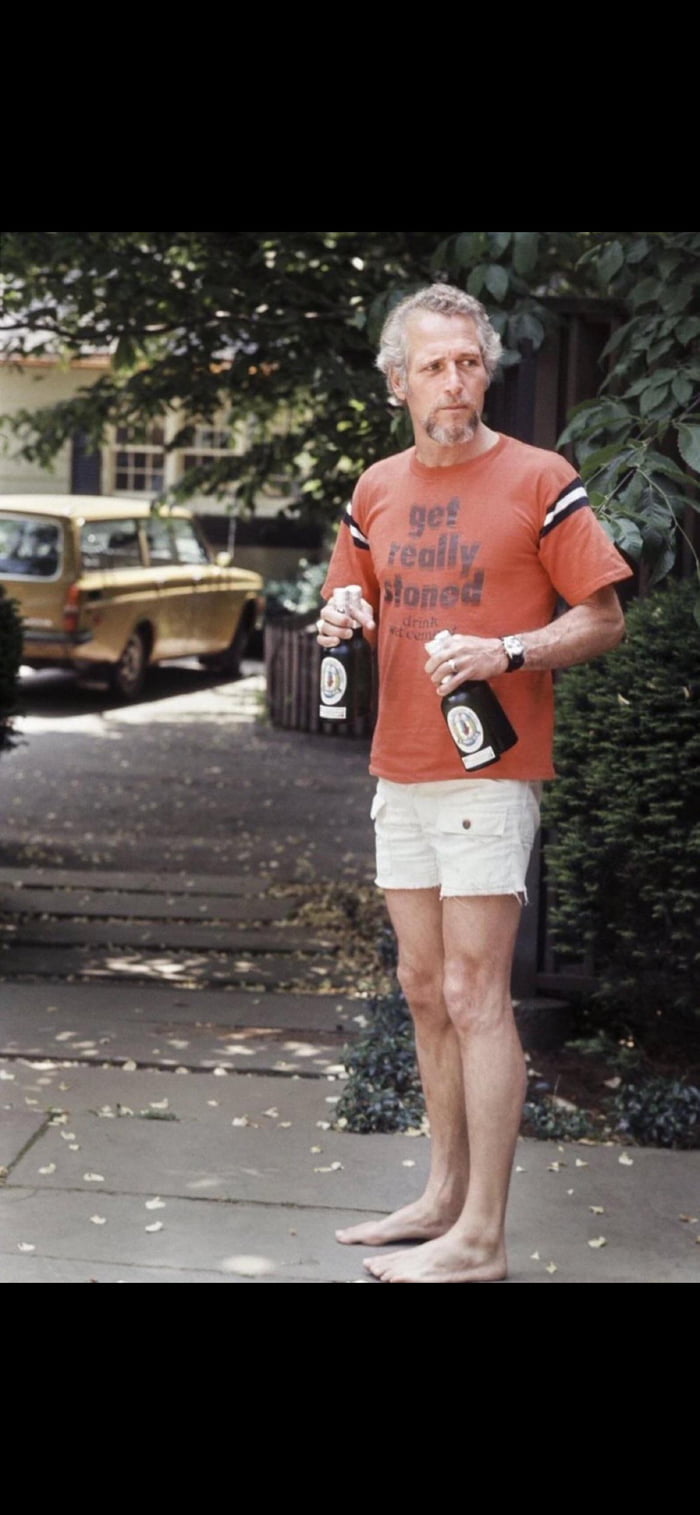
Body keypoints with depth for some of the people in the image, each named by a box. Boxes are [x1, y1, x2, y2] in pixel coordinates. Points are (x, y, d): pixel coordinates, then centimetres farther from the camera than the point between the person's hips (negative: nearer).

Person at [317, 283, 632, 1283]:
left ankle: (481, 1240, -2)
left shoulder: (537, 480, -6)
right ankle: (446, 1197, 24)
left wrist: (508, 653, -21)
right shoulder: (377, 492, 12)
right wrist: (345, 627, -1)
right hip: (402, 770, 7)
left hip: (491, 771, -7)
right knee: (424, 988, 12)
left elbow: (603, 620, -6)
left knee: (474, 994, -7)